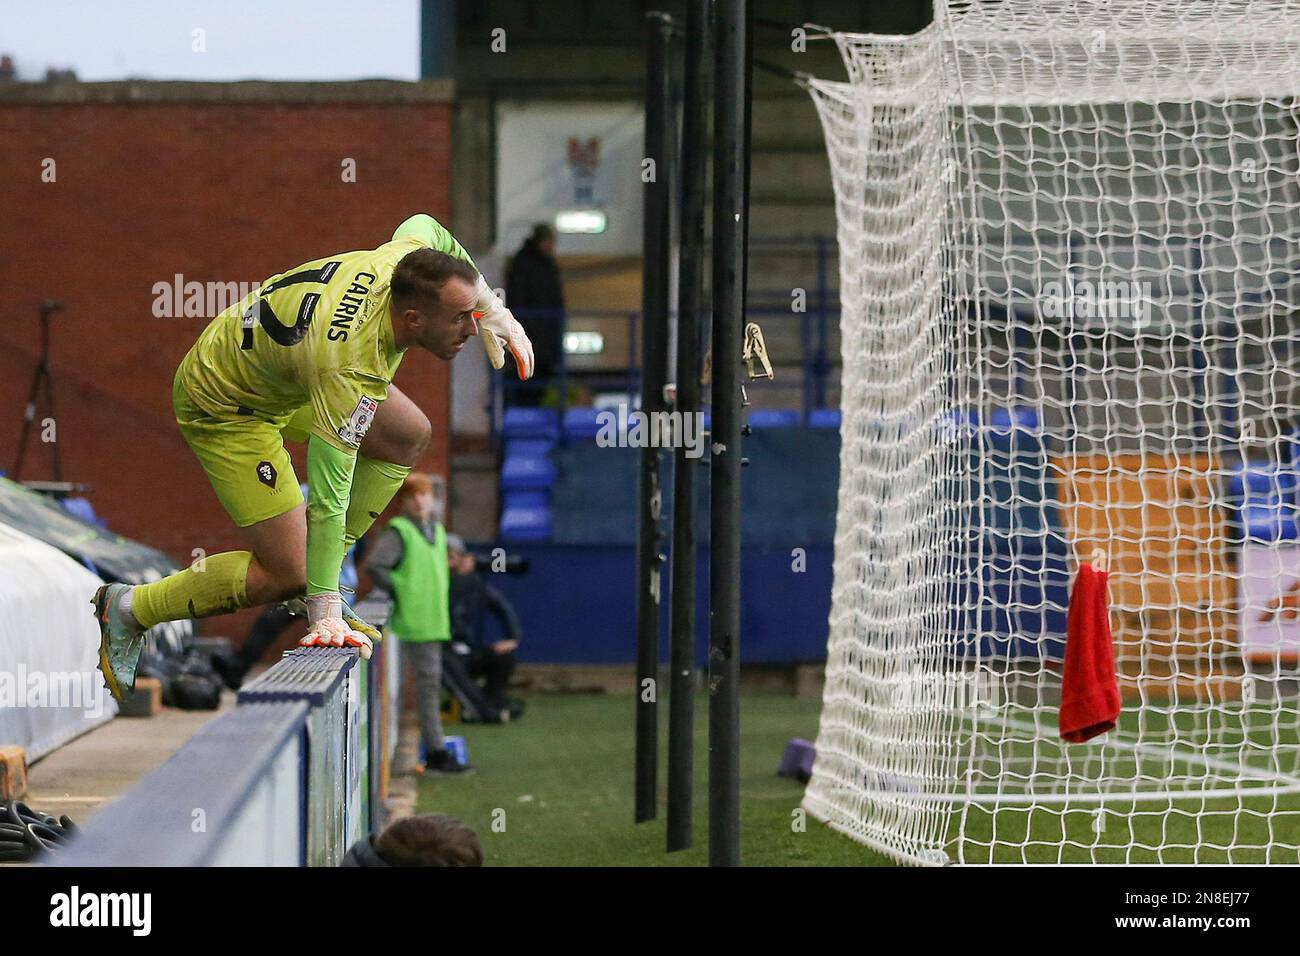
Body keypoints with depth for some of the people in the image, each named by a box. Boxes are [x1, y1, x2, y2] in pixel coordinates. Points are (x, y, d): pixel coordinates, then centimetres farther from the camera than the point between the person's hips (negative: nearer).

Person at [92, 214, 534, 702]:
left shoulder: (404, 259, -21)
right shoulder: (348, 369, -40)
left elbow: (424, 226, 7)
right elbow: (327, 497, -37)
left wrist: (493, 308, 5)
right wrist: (326, 612, -33)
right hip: (224, 409, -9)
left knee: (410, 436, 11)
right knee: (285, 576, -10)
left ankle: (317, 582, 15)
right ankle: (129, 609, 5)